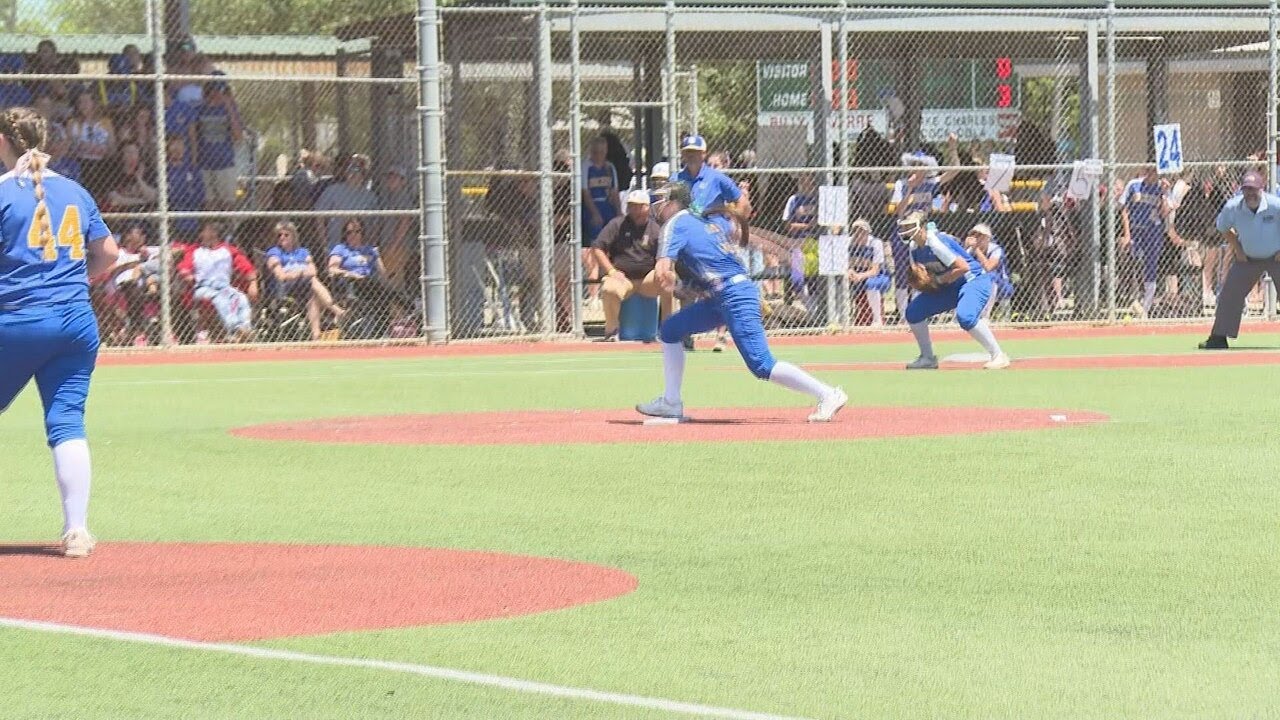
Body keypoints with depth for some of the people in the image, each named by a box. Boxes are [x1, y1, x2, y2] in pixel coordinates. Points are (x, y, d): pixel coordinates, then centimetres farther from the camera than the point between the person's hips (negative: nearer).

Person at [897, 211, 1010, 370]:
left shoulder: (936, 242, -25)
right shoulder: (914, 247, 2)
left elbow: (963, 267, -28)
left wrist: (939, 280, -22)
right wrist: (918, 276, -12)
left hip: (974, 281, -9)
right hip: (949, 288, 9)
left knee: (965, 315, -36)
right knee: (913, 311, 4)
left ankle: (998, 356, -25)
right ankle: (927, 358, 17)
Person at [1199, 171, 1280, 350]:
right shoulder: (1233, 207, -16)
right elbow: (1223, 228, 6)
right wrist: (1237, 249, 1)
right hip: (1247, 258, 3)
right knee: (1229, 295, 0)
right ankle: (1218, 338, 8)